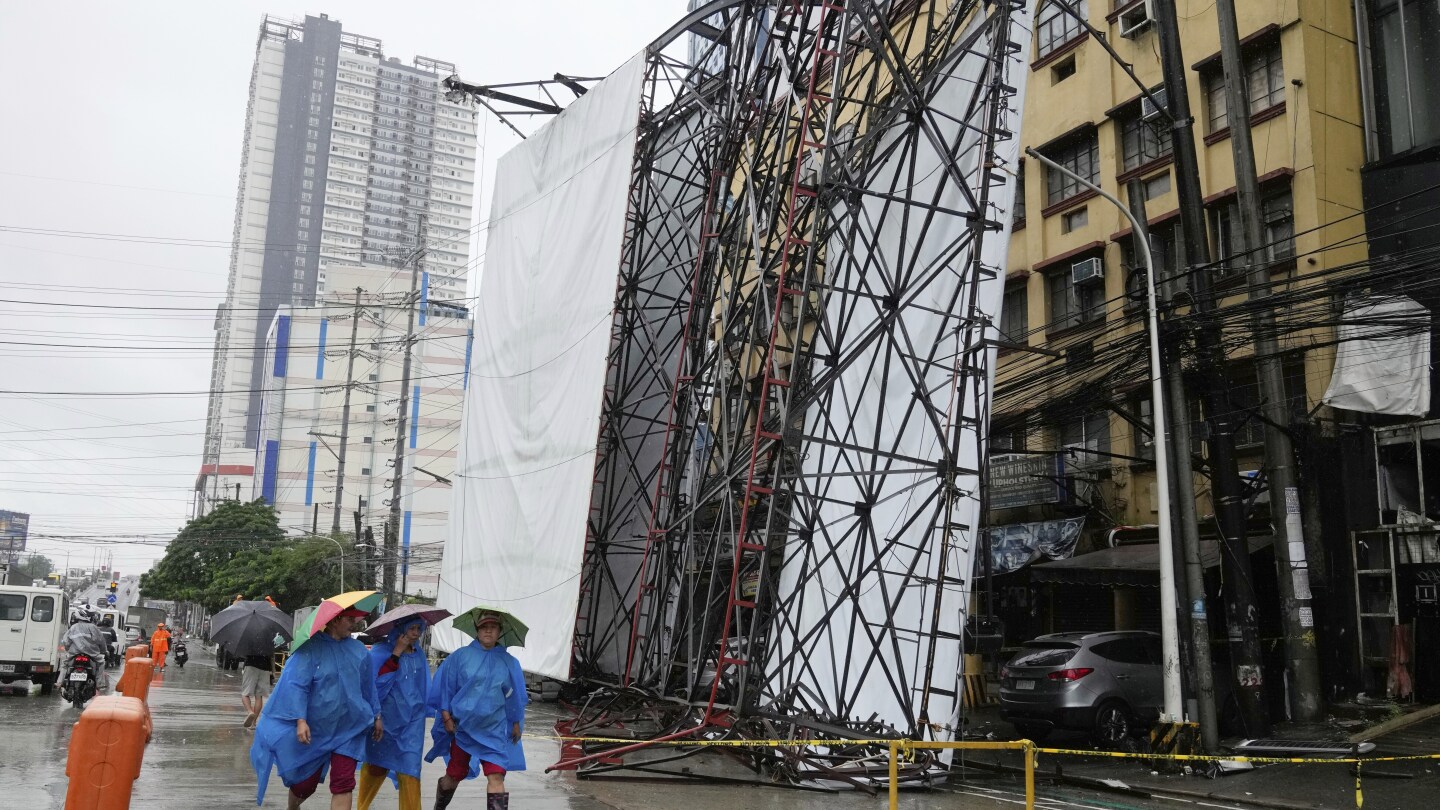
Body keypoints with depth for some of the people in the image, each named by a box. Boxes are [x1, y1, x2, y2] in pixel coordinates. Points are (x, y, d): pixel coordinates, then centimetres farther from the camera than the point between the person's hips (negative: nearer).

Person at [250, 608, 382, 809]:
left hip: (349, 730, 3)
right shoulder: (311, 647, -11)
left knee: (343, 784, -5)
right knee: (306, 782, 11)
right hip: (315, 729, -3)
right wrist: (300, 720, -24)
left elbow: (368, 686, 13)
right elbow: (297, 685, -15)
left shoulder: (359, 650, 3)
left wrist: (376, 716, 16)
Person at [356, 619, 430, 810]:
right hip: (385, 718, -3)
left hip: (412, 720, 3)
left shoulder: (418, 653, 7)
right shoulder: (380, 651, -9)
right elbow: (376, 680, -22)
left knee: (410, 769, -6)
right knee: (376, 766, 11)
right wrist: (396, 653, -21)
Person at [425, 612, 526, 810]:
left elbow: (514, 696, 10)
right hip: (463, 726, 0)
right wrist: (446, 716, -5)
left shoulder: (509, 663, 2)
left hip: (494, 730, 0)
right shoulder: (460, 656, -4)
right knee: (454, 776, 14)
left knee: (496, 776, -13)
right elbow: (446, 687, 0)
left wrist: (516, 723, 10)